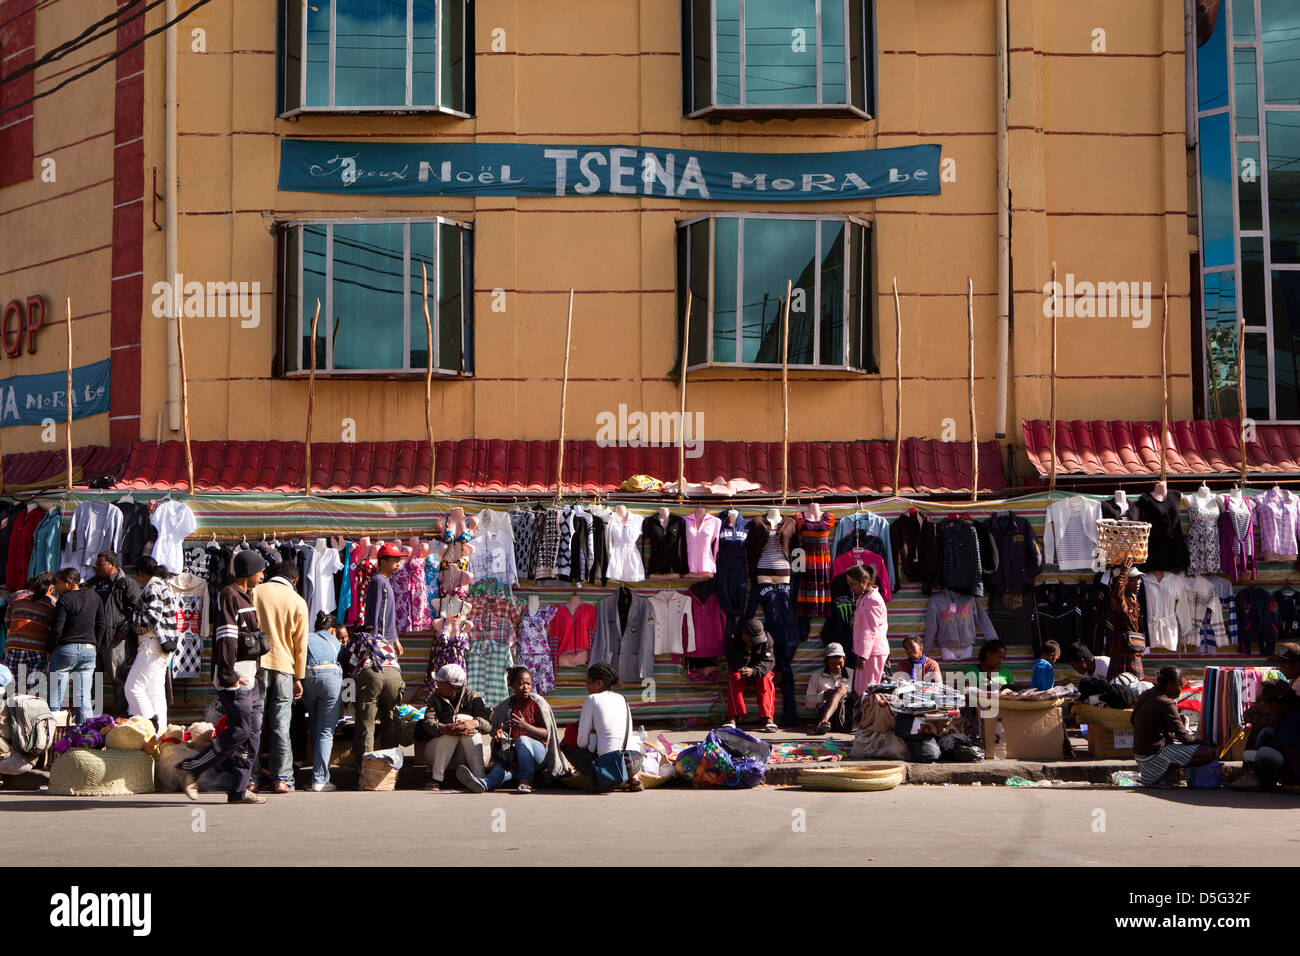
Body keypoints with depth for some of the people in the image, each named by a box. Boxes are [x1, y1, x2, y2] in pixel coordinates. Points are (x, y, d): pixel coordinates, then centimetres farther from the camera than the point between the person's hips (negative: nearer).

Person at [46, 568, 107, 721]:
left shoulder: (64, 600, -9)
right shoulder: (93, 597, 9)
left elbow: (57, 629, -12)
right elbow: (100, 625, 13)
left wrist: (49, 649, 1)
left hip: (66, 649, -5)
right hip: (89, 650, 5)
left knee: (54, 700, 0)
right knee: (84, 699, 6)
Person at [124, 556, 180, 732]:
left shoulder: (152, 588, -11)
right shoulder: (166, 586, 19)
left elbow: (153, 616, -21)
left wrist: (134, 619, -6)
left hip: (152, 644, -10)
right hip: (165, 646, 10)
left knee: (133, 687, -8)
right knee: (156, 689, 10)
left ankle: (151, 724, -14)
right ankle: (160, 729, 7)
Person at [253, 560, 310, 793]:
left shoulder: (255, 593, 4)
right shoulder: (298, 602, 4)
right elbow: (300, 645, 6)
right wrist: (298, 678, 12)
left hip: (256, 665, 0)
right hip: (283, 668, 0)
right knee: (281, 726, 2)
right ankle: (281, 779, 0)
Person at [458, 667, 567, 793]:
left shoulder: (538, 702, -2)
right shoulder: (505, 706, 9)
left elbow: (546, 734, -7)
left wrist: (525, 726, -24)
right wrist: (499, 735, -14)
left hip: (539, 751, -3)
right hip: (514, 753, 3)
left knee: (522, 740, -35)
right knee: (503, 765, -31)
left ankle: (525, 781, -46)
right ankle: (486, 783, -63)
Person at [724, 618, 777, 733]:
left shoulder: (766, 639, -17)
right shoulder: (733, 640, -21)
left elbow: (769, 661, -23)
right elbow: (736, 667, -23)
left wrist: (753, 671, -41)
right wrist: (747, 649, -37)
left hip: (759, 670, 1)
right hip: (739, 670, 0)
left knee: (765, 679, -32)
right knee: (735, 678, -33)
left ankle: (768, 719, -36)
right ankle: (732, 719, -35)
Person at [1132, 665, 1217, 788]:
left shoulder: (1146, 696, 10)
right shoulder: (1166, 703, -17)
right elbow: (1183, 736, -16)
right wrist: (1203, 744, 1)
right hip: (1154, 754, -9)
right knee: (1209, 753, -11)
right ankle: (1161, 775, -9)